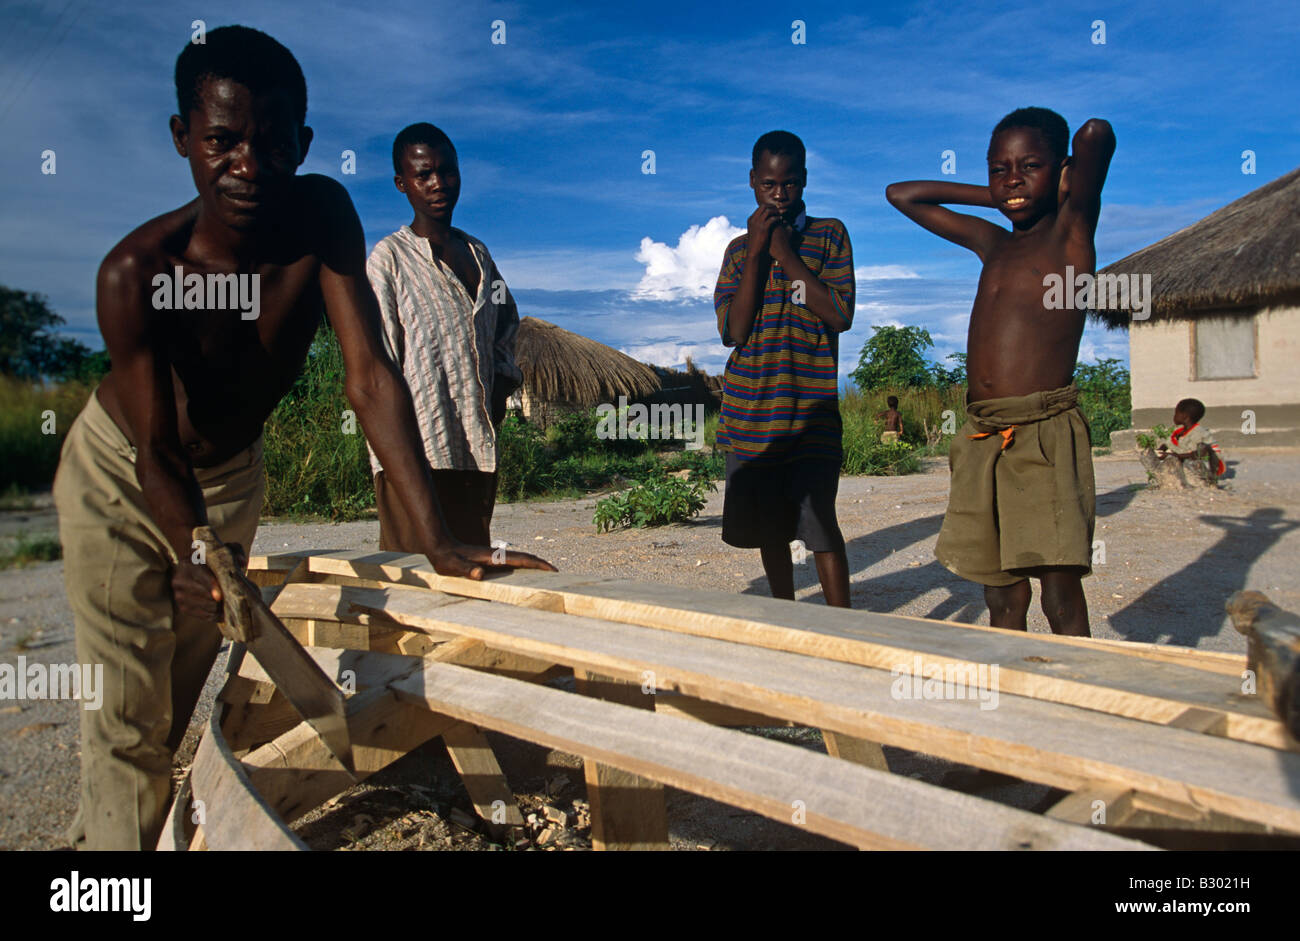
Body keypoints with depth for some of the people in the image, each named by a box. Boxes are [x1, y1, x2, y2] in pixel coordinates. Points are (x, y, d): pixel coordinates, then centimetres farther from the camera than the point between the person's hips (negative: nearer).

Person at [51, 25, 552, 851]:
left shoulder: (322, 217, -24)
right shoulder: (137, 272, -30)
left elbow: (372, 378, -29)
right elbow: (156, 454, -24)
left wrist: (437, 539, -37)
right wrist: (196, 548, -41)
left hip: (231, 476, 4)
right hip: (119, 475, -3)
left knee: (184, 696, 16)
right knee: (130, 715, -3)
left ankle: (96, 829, 41)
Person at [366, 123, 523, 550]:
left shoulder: (477, 253, 16)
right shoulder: (390, 257, -2)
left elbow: (507, 321, 30)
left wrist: (502, 381, 12)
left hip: (478, 449, 6)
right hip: (415, 453, -6)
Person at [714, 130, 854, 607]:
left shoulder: (829, 234, 5)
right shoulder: (739, 249, 12)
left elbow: (840, 314, -9)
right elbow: (733, 331, -2)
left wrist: (784, 252, -8)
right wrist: (757, 251, -6)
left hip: (812, 407, -3)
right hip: (750, 409, 3)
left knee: (818, 519, -11)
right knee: (768, 522, 11)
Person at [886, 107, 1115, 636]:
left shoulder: (1071, 230, 3)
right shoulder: (992, 243, 18)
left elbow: (1098, 134, -15)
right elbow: (901, 195, 28)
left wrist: (1060, 194, 4)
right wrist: (995, 197, 21)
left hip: (1045, 434, -5)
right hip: (981, 439, 6)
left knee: (1062, 599, -8)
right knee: (1002, 598, 8)